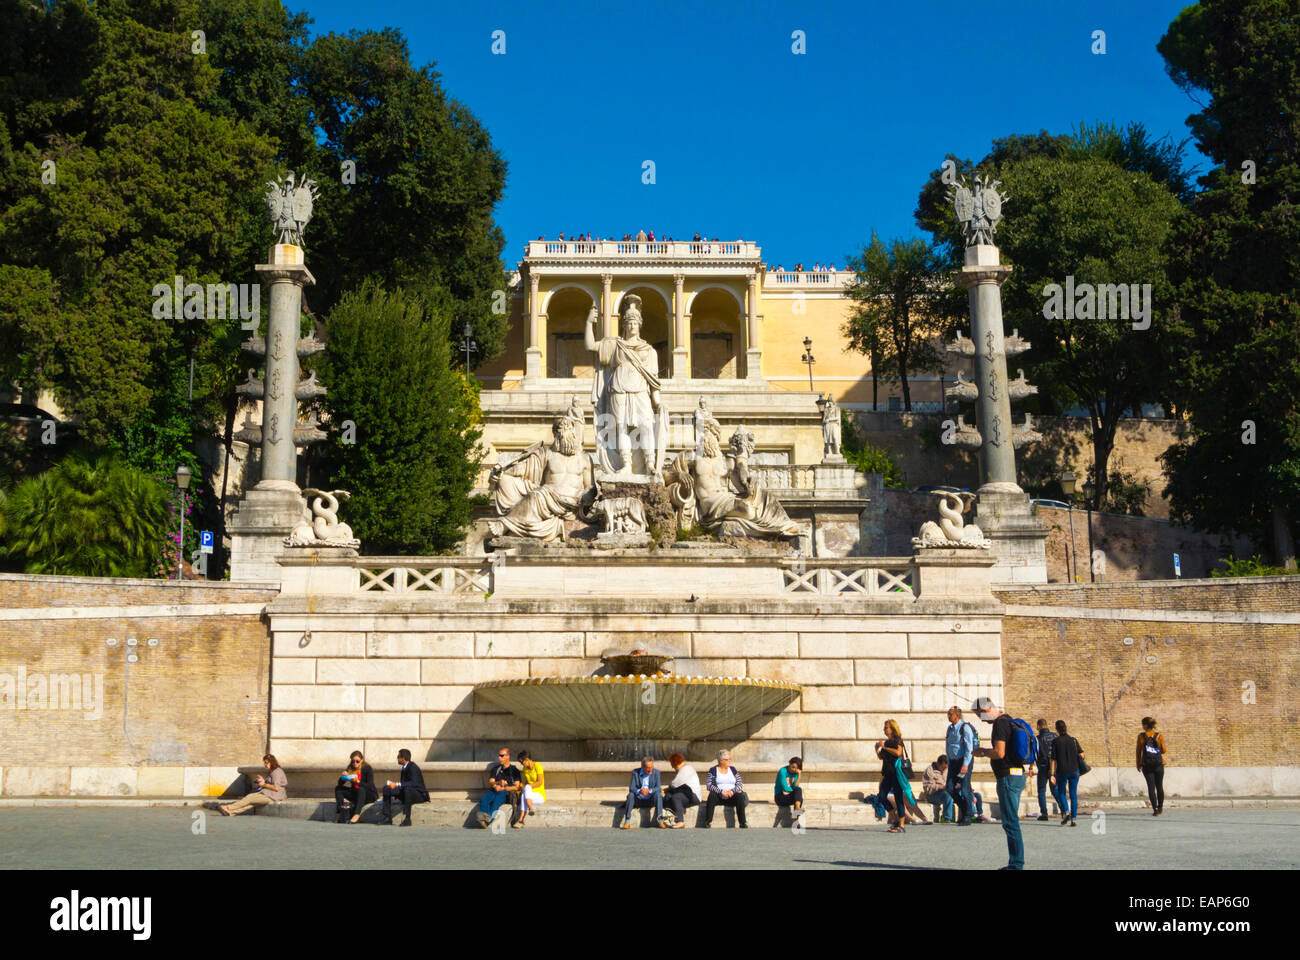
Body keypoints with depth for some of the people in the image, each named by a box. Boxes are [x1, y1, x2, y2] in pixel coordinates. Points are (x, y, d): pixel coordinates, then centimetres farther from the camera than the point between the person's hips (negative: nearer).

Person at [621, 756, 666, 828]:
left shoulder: (656, 772, -2)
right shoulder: (635, 772, -4)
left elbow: (658, 788, -10)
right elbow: (631, 788, -11)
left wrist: (649, 791, -31)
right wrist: (639, 791, -33)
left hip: (650, 800, 0)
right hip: (638, 800, 0)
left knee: (658, 794, -29)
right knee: (630, 795, -29)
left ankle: (660, 820, -34)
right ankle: (627, 821, -31)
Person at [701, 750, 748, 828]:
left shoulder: (733, 769, 15)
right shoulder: (713, 770, 7)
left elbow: (740, 784, 7)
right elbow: (708, 785, -5)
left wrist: (733, 791, -14)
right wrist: (721, 791, -20)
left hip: (732, 796, 2)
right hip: (719, 797, -2)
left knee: (740, 796, -30)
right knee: (712, 795, -34)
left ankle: (742, 824, -31)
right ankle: (708, 822, -35)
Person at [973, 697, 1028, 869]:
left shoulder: (1000, 723, -14)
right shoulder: (1009, 721, 18)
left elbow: (999, 753, -22)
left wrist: (982, 752, -6)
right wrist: (987, 751, 17)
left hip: (1008, 777, -10)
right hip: (1017, 776, 10)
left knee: (1010, 822, -7)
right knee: (1011, 821, 15)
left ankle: (1016, 864, -5)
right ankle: (1015, 863, 19)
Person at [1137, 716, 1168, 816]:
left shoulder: (1141, 736, -3)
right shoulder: (1159, 735, -1)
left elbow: (1139, 751, -3)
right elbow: (1164, 751, -1)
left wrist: (1138, 764, 5)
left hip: (1147, 765, -1)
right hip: (1159, 764, 1)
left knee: (1151, 787, 2)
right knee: (1159, 786, 16)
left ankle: (1155, 809, -8)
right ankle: (1160, 807, 26)